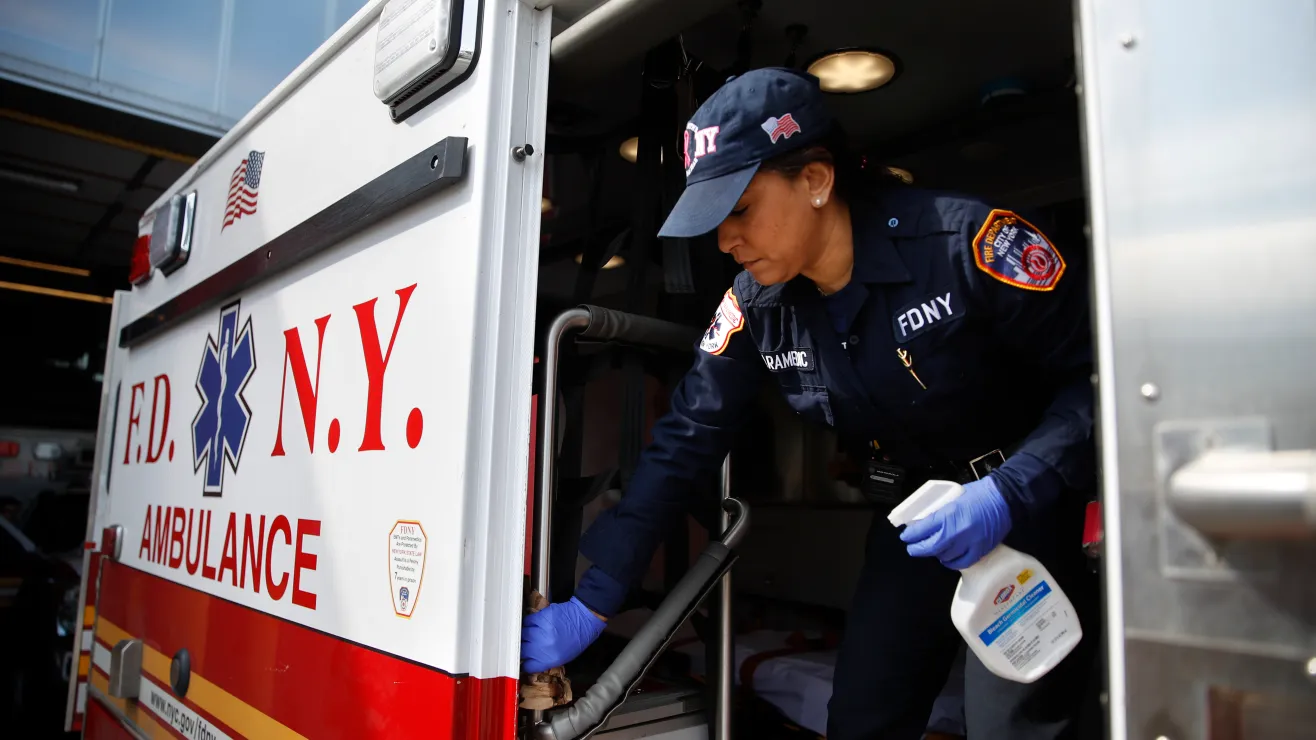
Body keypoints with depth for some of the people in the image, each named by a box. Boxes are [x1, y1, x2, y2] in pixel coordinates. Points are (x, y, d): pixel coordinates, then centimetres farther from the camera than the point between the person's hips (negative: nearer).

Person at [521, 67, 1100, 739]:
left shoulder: (964, 241, -25)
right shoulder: (754, 306, -10)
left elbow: (1098, 370, -16)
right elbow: (683, 443, -8)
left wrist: (1012, 493, -31)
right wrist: (592, 602, -8)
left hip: (1033, 503, -4)